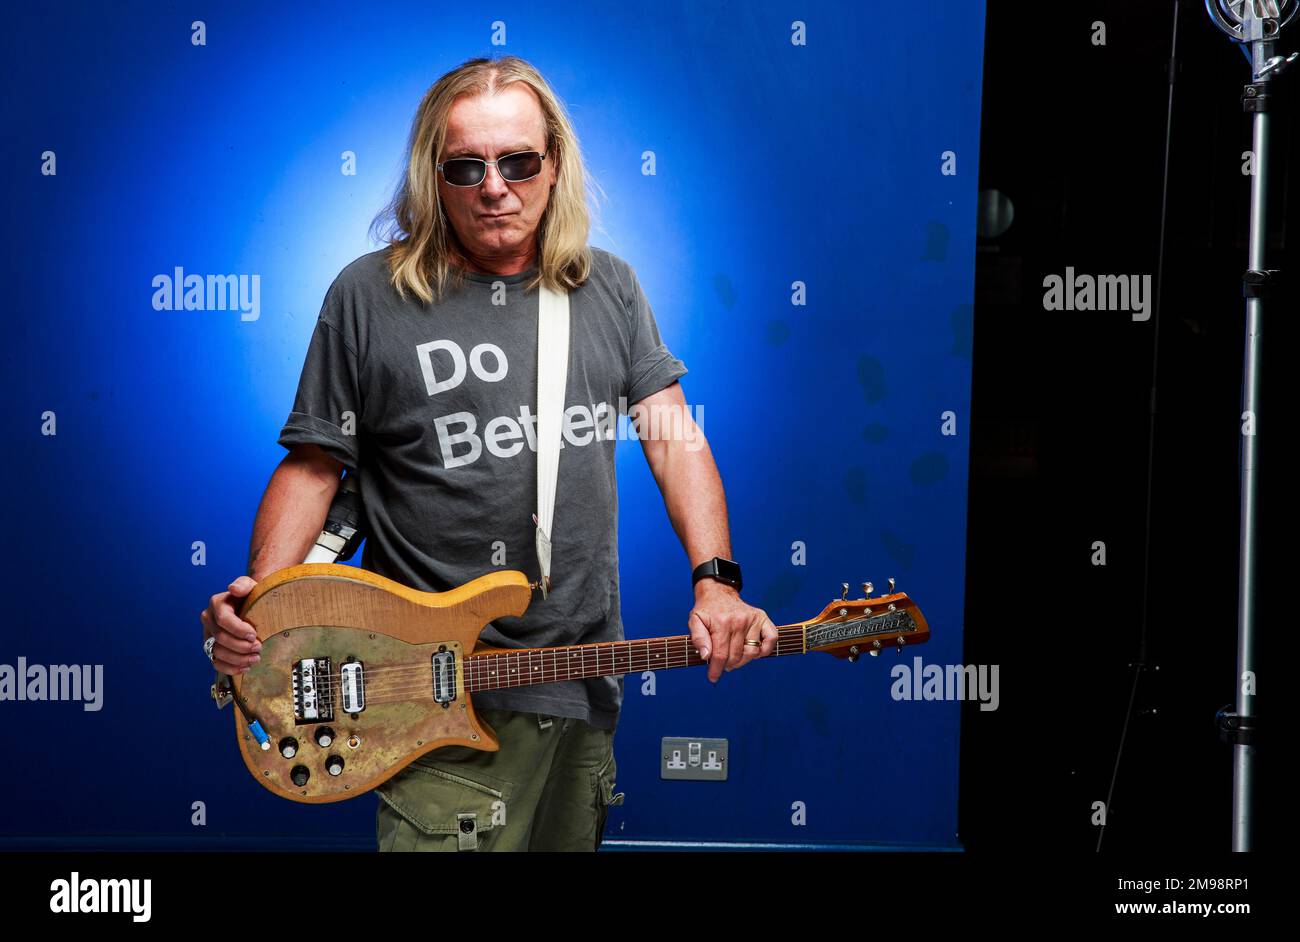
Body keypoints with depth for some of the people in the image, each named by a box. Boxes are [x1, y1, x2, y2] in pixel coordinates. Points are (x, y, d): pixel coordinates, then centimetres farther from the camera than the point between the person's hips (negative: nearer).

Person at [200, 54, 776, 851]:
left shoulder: (609, 286, 7)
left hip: (586, 686, 4)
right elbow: (313, 465, 0)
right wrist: (256, 602, -16)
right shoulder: (367, 296, -2)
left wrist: (716, 581, -12)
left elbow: (674, 432, 3)